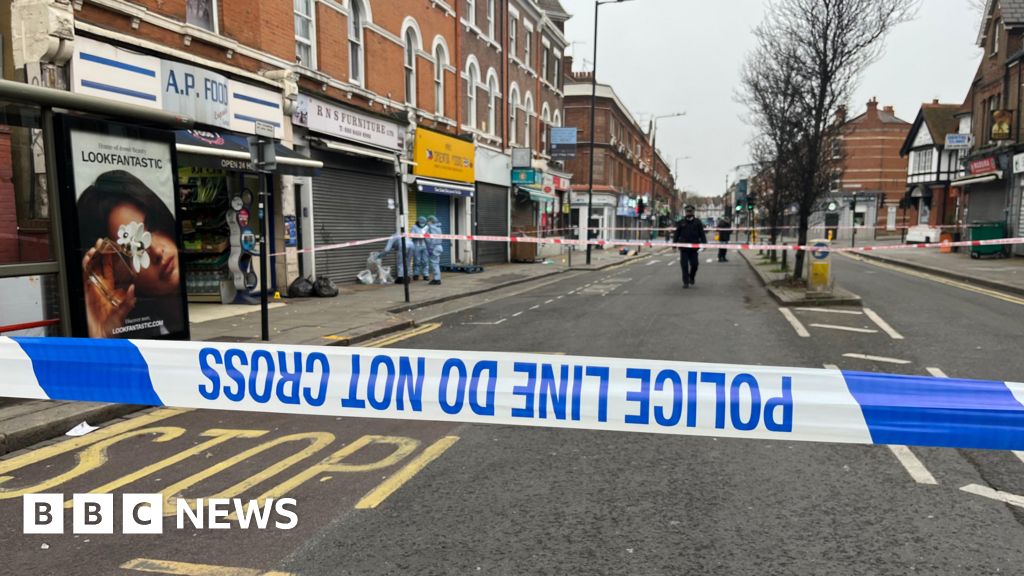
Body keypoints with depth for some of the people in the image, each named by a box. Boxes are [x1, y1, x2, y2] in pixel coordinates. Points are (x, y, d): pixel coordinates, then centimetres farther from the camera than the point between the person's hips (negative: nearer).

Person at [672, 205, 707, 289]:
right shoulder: (681, 223, 8)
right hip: (684, 247, 0)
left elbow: (702, 234, 6)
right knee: (684, 265, -3)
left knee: (694, 264, 0)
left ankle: (692, 277, 28)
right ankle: (685, 282, 4)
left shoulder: (697, 222, 7)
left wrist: (704, 243, -3)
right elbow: (676, 234, 10)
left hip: (694, 247, 0)